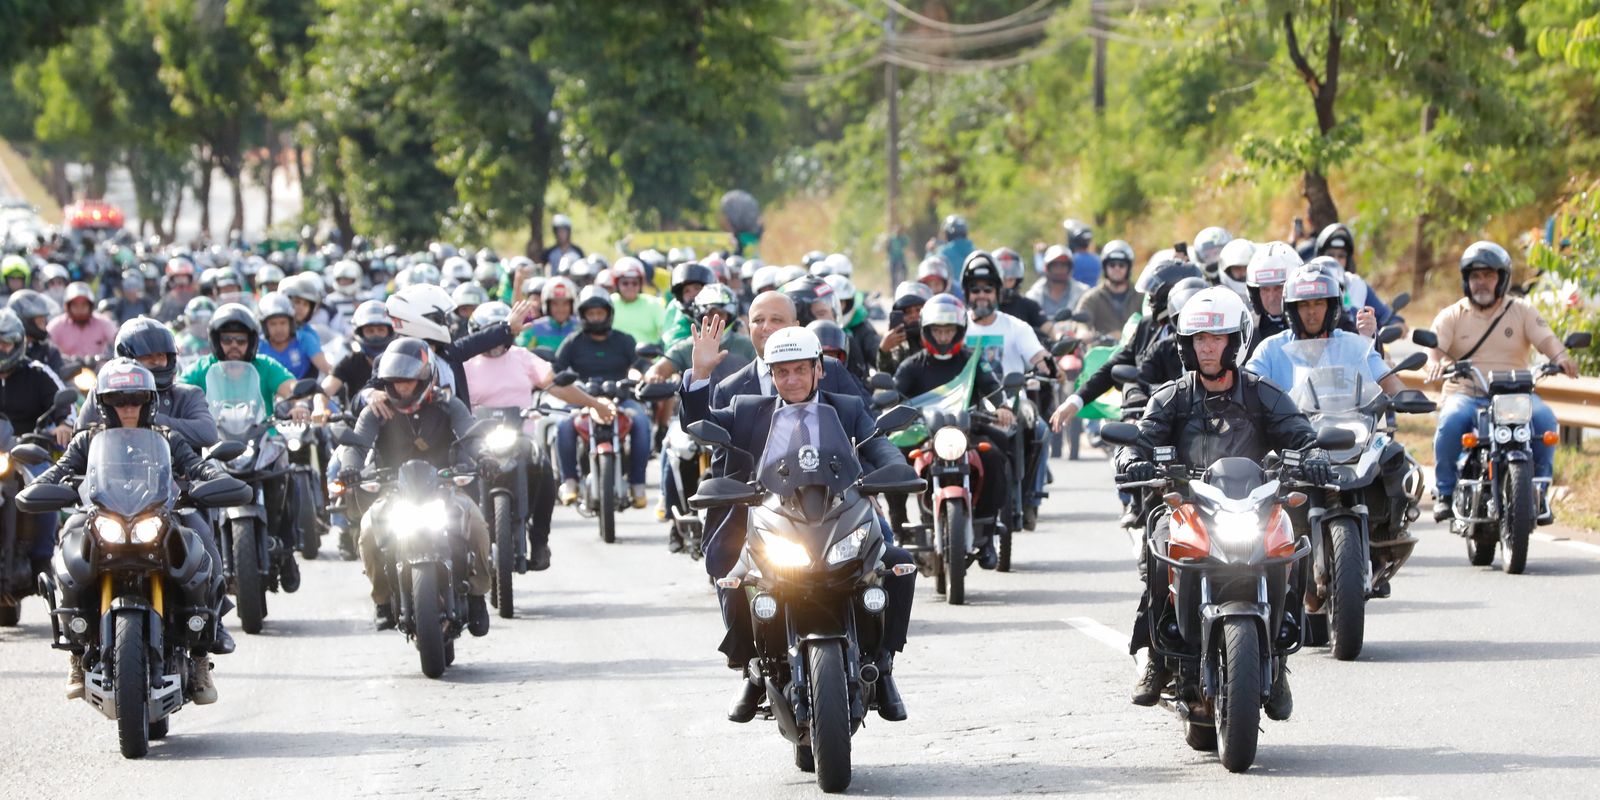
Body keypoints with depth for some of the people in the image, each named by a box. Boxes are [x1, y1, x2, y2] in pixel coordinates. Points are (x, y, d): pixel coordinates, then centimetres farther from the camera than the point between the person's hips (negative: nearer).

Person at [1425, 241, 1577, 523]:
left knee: (1544, 418, -29)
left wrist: (1560, 356, -27)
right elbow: (1434, 348, -5)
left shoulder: (1522, 311, 12)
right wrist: (1437, 362, -30)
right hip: (1465, 394, -1)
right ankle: (1445, 492, -17)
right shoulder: (1451, 316, 10)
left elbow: (1546, 338, -3)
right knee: (1451, 422, -34)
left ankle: (1539, 489, -13)